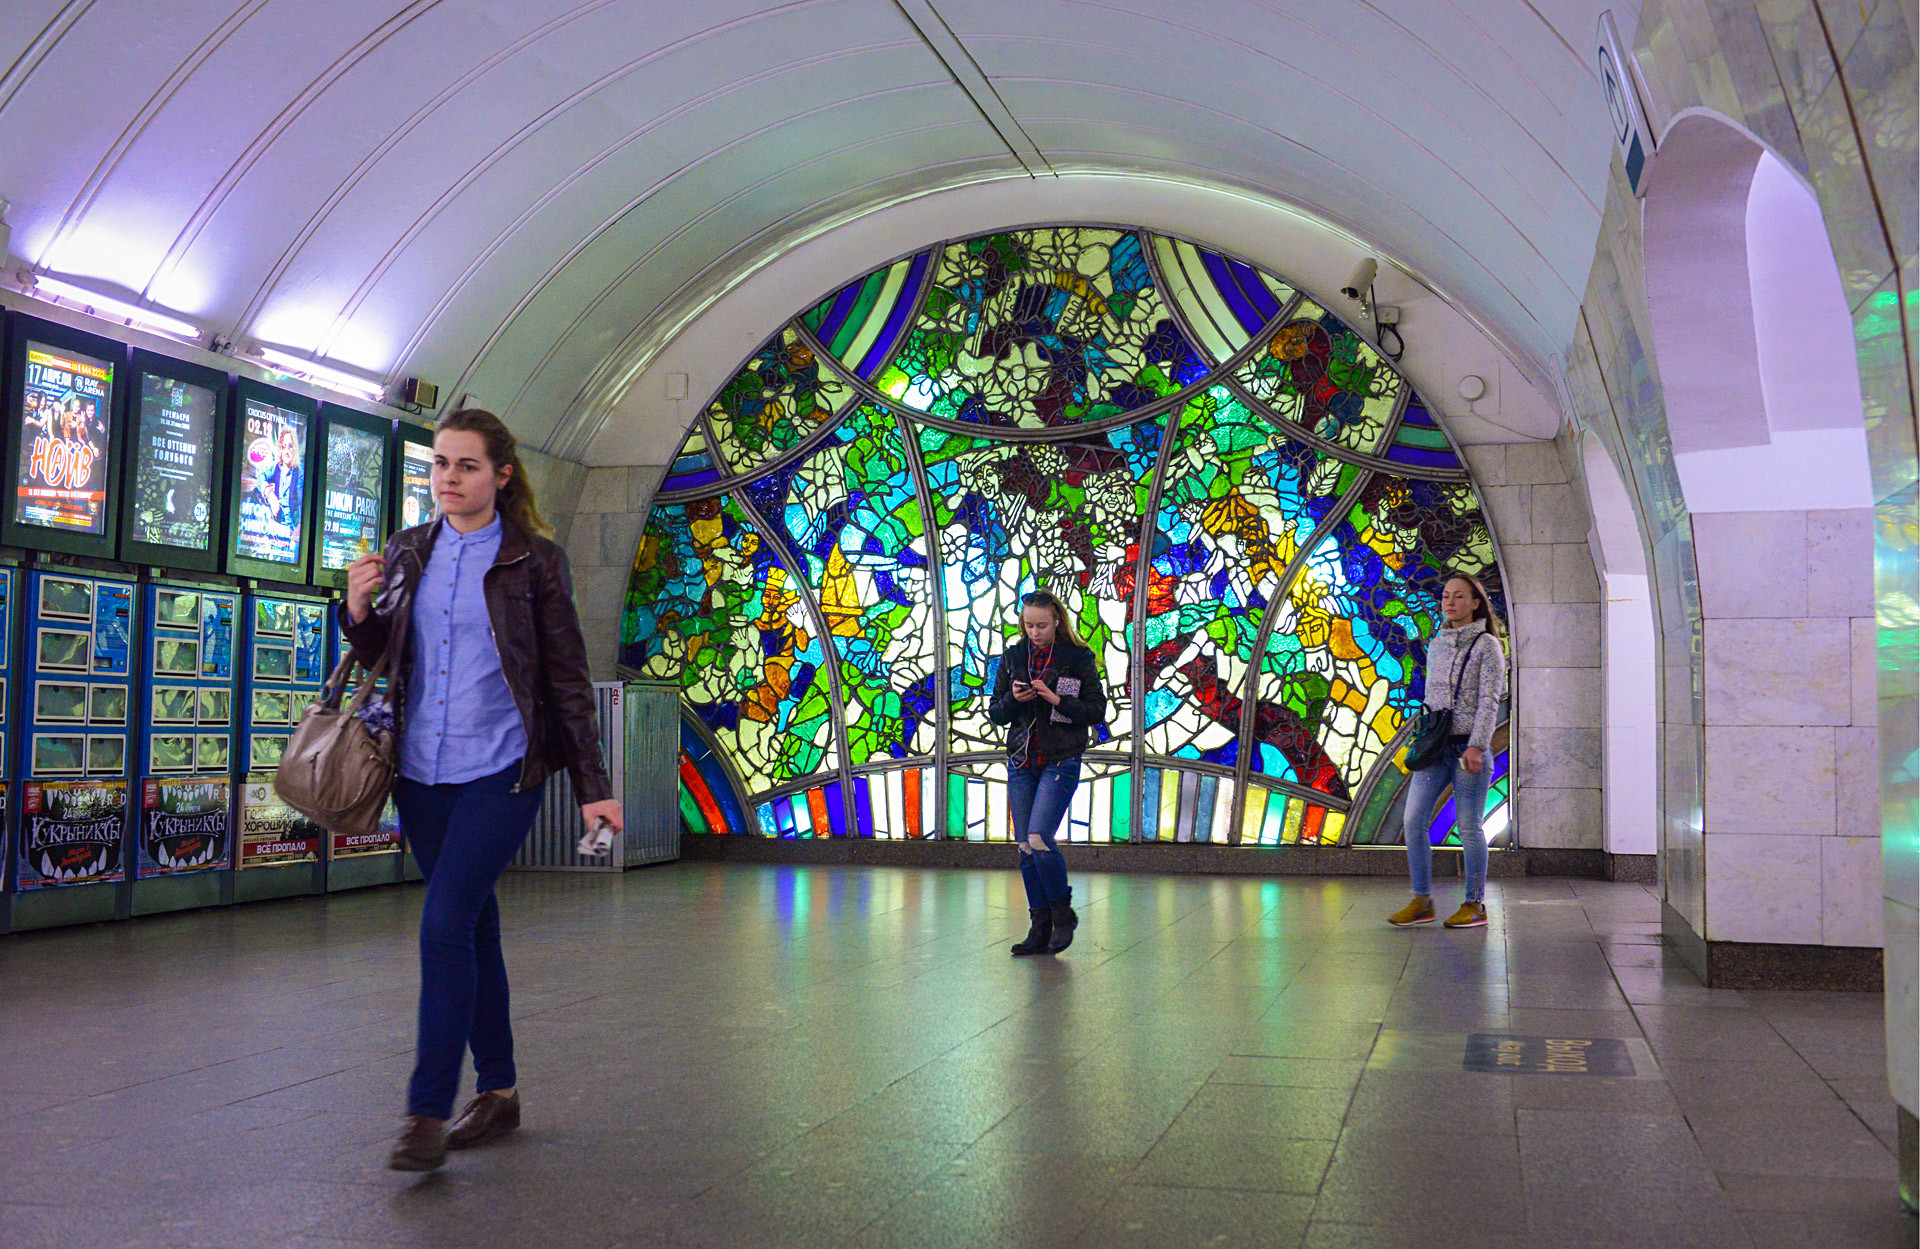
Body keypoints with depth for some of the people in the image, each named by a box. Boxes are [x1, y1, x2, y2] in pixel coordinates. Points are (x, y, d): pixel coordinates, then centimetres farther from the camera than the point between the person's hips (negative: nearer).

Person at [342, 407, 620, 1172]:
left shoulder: (534, 560, -3)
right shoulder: (407, 553, 9)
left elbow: (568, 678, -2)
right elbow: (379, 658, 14)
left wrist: (592, 785, -4)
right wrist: (358, 611, -7)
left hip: (500, 771, -5)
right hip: (422, 772, 5)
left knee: (445, 924, -14)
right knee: (471, 926, 12)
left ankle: (427, 1112, -6)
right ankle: (498, 1091, 24)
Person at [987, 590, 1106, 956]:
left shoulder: (1079, 658, -3)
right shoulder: (1012, 657, 8)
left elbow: (1097, 710, -4)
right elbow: (995, 713, 10)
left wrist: (1056, 699, -17)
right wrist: (1013, 699, -11)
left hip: (1061, 762, -5)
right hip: (1021, 763, 5)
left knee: (1039, 840, -16)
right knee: (1025, 848, 4)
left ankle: (1063, 913, 5)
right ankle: (1041, 930, 13)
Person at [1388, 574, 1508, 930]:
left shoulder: (1487, 645, -2)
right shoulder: (1437, 645, 15)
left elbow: (1489, 700, -9)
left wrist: (1477, 746, -17)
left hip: (1470, 746, -6)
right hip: (1435, 746, 6)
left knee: (1469, 826, -1)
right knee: (1412, 820, -3)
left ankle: (1475, 905, 10)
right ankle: (1422, 901, 5)